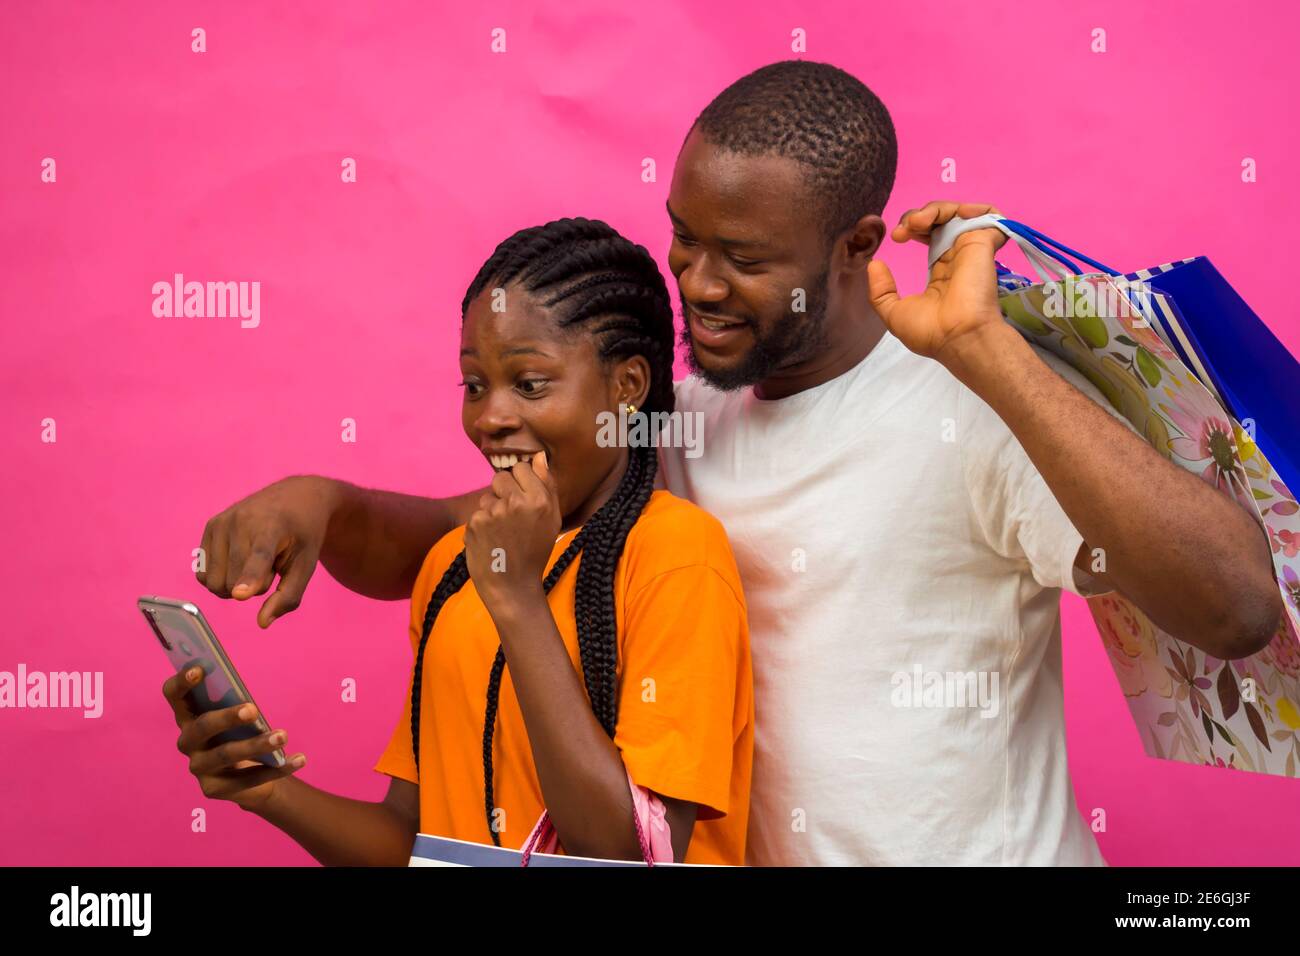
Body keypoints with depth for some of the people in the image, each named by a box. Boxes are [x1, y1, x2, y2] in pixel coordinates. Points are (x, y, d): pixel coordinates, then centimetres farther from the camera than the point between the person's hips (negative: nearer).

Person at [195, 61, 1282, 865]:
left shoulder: (972, 409, -15)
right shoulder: (681, 418, 5)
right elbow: (431, 549, 10)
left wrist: (984, 346, -31)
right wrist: (322, 503, -11)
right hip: (742, 847, 5)